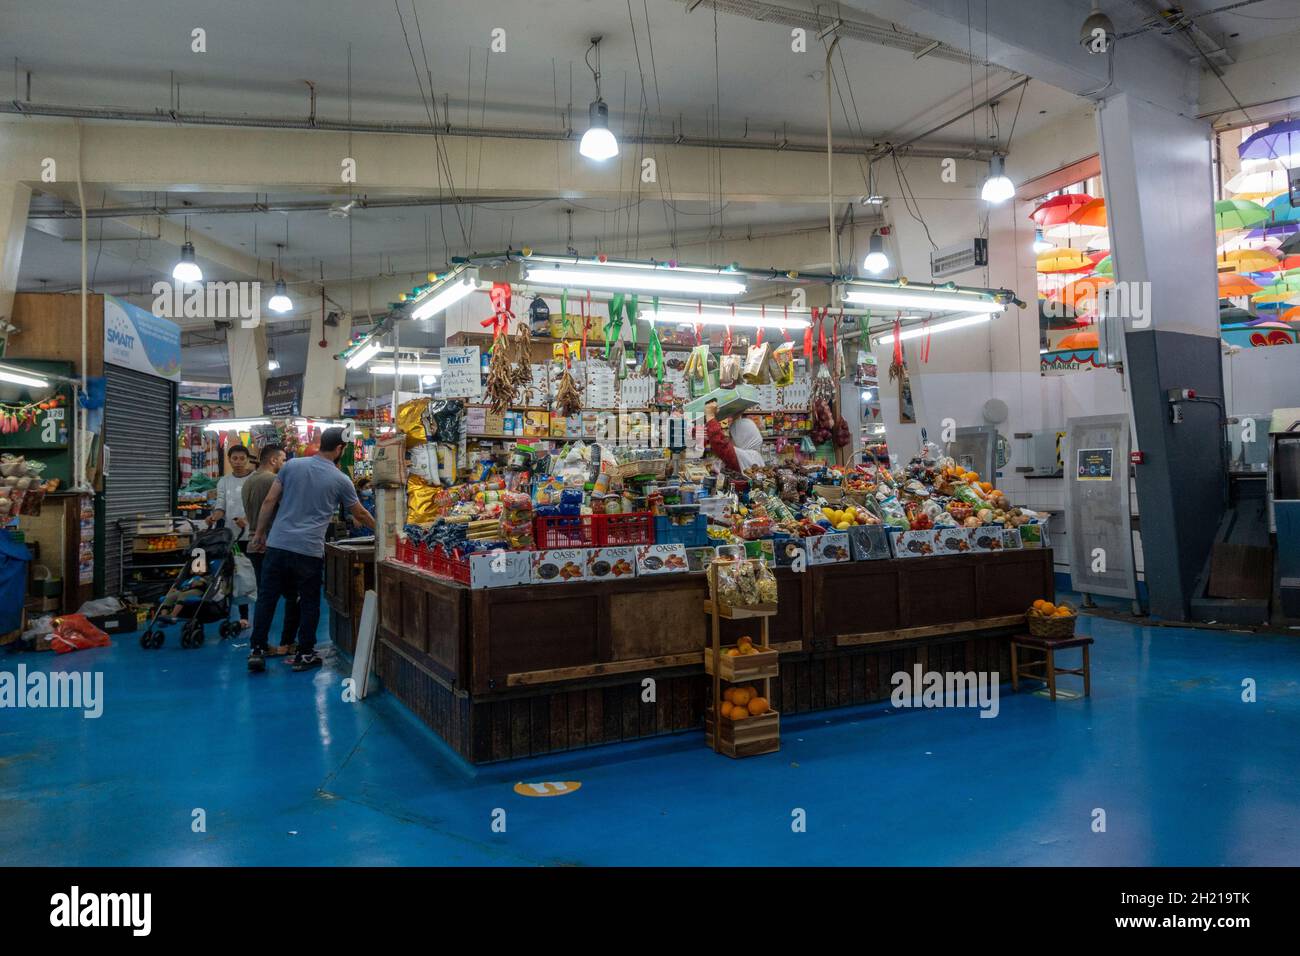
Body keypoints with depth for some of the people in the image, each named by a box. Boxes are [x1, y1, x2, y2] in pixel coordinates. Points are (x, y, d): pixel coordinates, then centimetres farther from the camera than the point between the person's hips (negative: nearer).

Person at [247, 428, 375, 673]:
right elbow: (360, 514, 13)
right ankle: (304, 655, 16)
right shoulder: (340, 480, 1)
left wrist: (259, 534, 13)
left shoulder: (291, 465, 6)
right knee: (309, 603, 10)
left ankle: (257, 652, 11)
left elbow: (269, 502, 5)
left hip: (277, 545, 3)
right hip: (310, 551, -2)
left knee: (266, 598, 9)